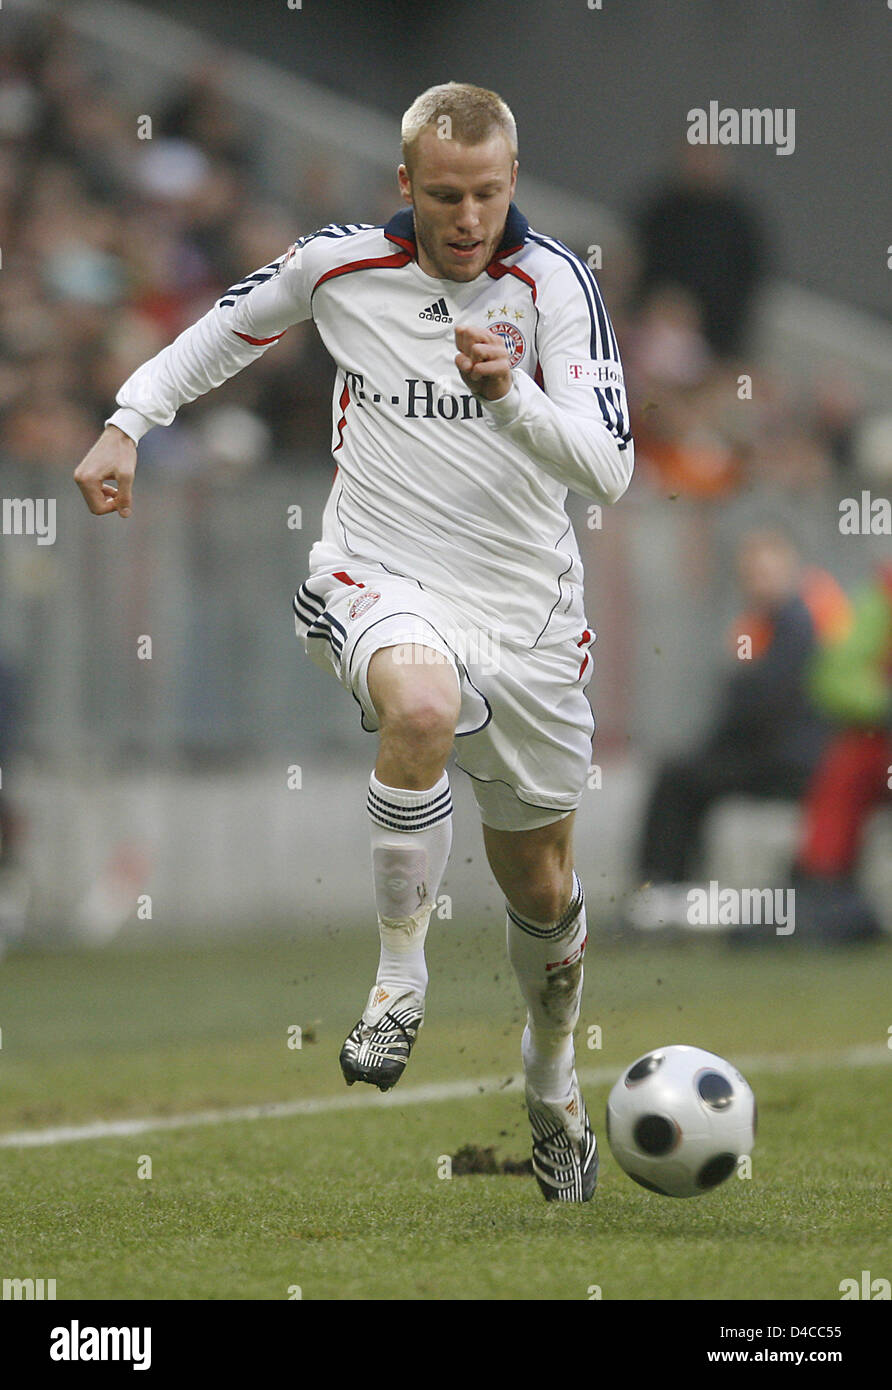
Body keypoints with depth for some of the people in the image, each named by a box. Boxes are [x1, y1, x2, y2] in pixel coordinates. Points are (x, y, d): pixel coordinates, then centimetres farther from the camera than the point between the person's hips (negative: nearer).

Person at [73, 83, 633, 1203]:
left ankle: (552, 1080, 42)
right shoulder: (341, 266, -4)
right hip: (377, 579, -1)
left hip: (525, 607, 1)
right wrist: (127, 420, 9)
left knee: (541, 887, 13)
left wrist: (510, 395, -34)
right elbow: (226, 330, 17)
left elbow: (607, 469, -19)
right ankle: (400, 978, -23)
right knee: (423, 702, -39)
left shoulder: (554, 283, -10)